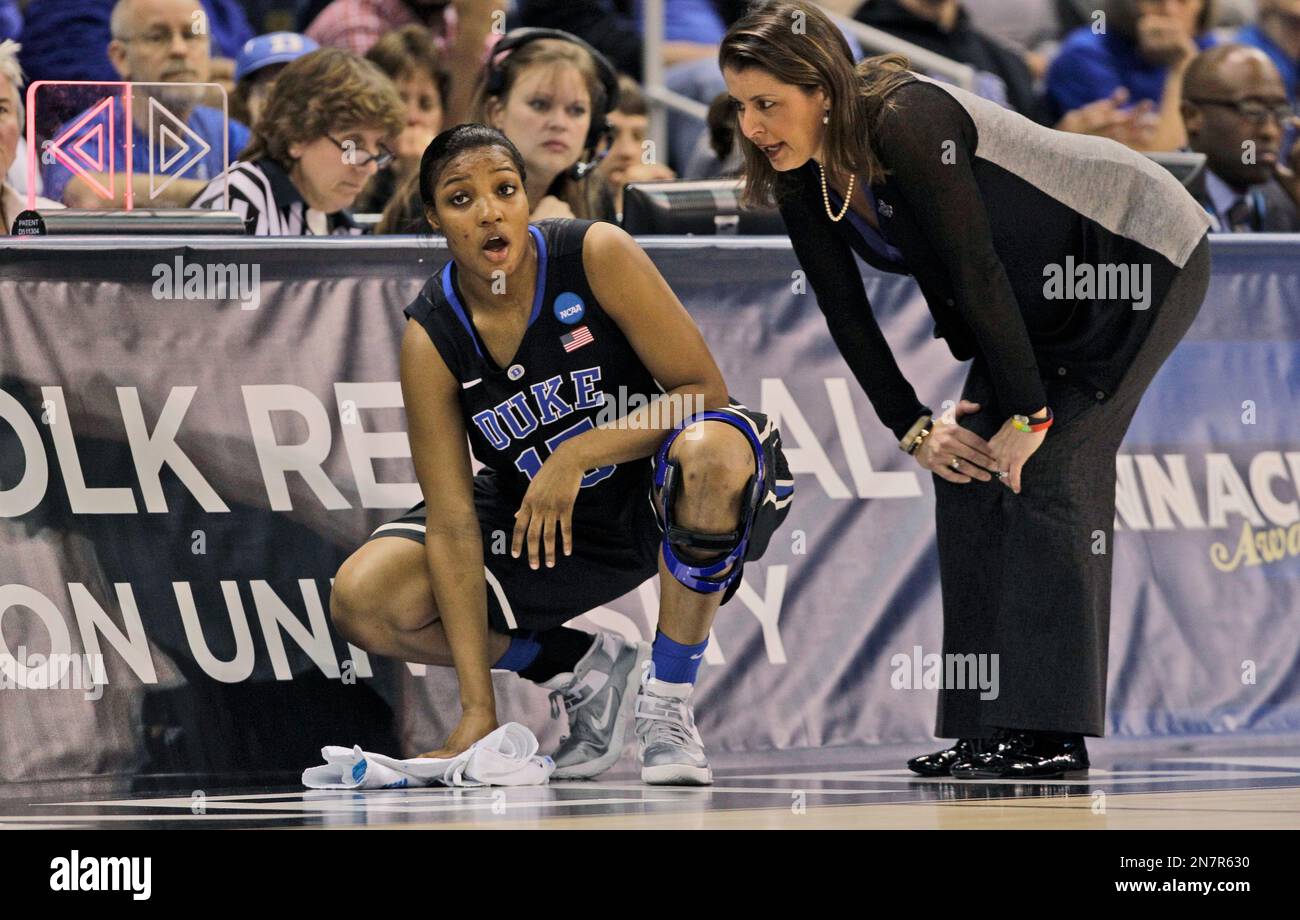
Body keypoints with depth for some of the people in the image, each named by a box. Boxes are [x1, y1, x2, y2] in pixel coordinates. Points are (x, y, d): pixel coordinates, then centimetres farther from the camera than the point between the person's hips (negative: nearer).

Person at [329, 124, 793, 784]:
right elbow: (452, 525, -17)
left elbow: (704, 389, -19)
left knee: (708, 451, -39)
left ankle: (666, 701, -21)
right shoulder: (431, 340, -15)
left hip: (657, 491, -3)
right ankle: (589, 673, 5)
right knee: (363, 602, -15)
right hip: (539, 517, 3)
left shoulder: (596, 254, -20)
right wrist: (478, 710, -22)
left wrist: (576, 456, -31)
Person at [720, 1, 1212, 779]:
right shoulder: (802, 177, -8)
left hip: (1144, 258, -9)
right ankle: (987, 730, 2)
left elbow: (976, 271, -30)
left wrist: (1028, 413, -25)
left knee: (1046, 467, -16)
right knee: (969, 468, -1)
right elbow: (845, 313, -1)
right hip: (1040, 293, 9)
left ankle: (1051, 734, -16)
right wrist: (913, 427, -7)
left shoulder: (908, 125, -32)